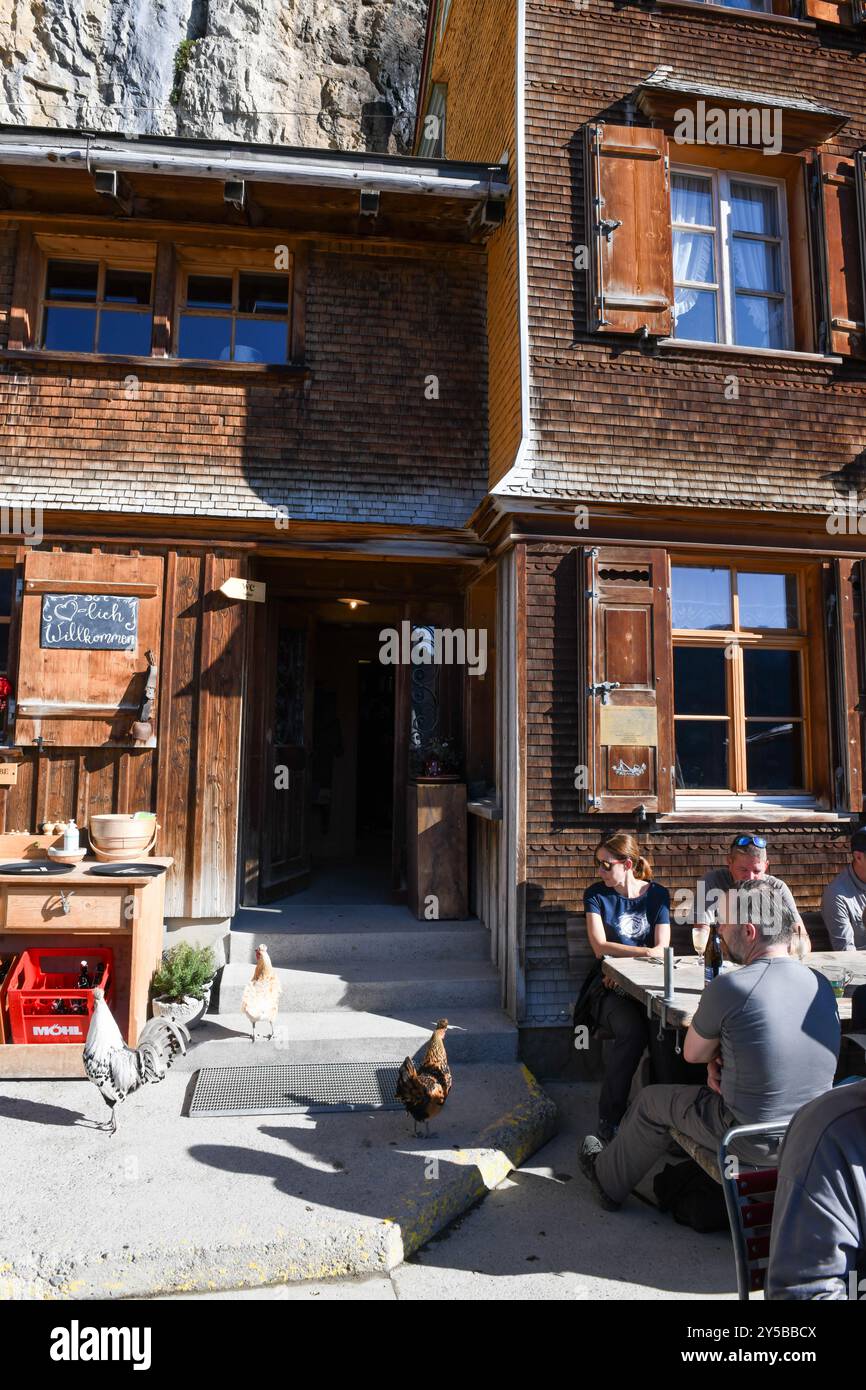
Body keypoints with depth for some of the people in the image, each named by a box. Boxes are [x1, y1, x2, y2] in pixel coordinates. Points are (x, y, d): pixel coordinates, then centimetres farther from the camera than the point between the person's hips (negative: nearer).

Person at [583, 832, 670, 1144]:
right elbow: (600, 947, -8)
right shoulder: (596, 895, 3)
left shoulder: (657, 894, 7)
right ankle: (609, 1116, -14)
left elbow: (662, 950, 0)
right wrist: (646, 952, -14)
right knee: (633, 1029, -32)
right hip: (612, 989, -2)